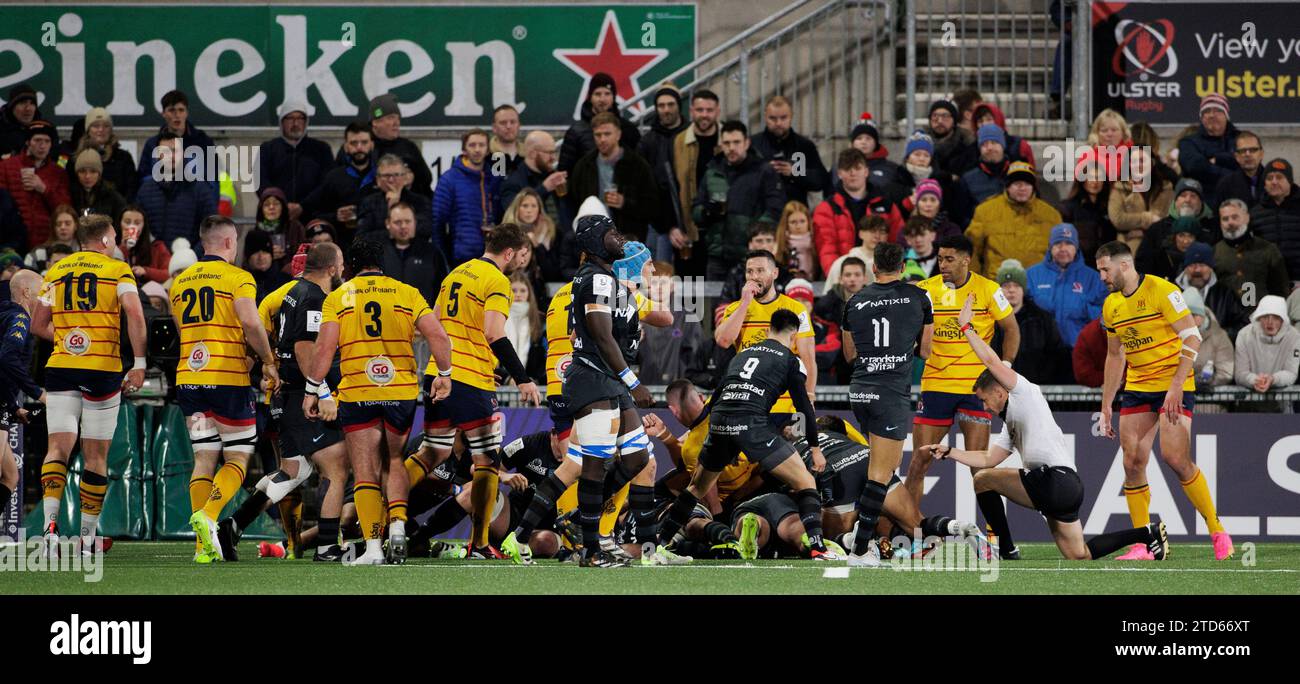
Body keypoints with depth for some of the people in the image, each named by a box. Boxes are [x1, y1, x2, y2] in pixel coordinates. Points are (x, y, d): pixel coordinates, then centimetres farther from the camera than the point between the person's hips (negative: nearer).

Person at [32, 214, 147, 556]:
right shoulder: (118, 271, 1)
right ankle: (87, 534, 10)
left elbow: (38, 325, 16)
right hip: (103, 370, -2)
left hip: (60, 369, 2)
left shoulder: (56, 271, 13)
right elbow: (134, 314, -13)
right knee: (95, 453, 6)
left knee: (59, 447, -2)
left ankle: (50, 521, -23)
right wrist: (139, 363, -10)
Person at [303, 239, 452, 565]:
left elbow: (324, 347, -6)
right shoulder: (407, 293, 6)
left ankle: (373, 547, -7)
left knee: (365, 472, 2)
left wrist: (312, 391, 1)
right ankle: (398, 526, -2)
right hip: (402, 391, 2)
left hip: (356, 395, -2)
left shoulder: (337, 298, 3)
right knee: (395, 461, 19)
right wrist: (443, 375, 9)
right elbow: (438, 336, -3)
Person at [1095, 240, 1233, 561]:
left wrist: (1176, 387, -22)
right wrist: (1106, 407, 15)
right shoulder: (1111, 306, 10)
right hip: (1137, 388, 7)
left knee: (1176, 459, -17)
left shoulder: (1162, 291, -12)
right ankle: (1142, 544, 1)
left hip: (1174, 386, -7)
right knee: (1133, 463, -4)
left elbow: (1192, 338, -15)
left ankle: (1217, 531, -3)